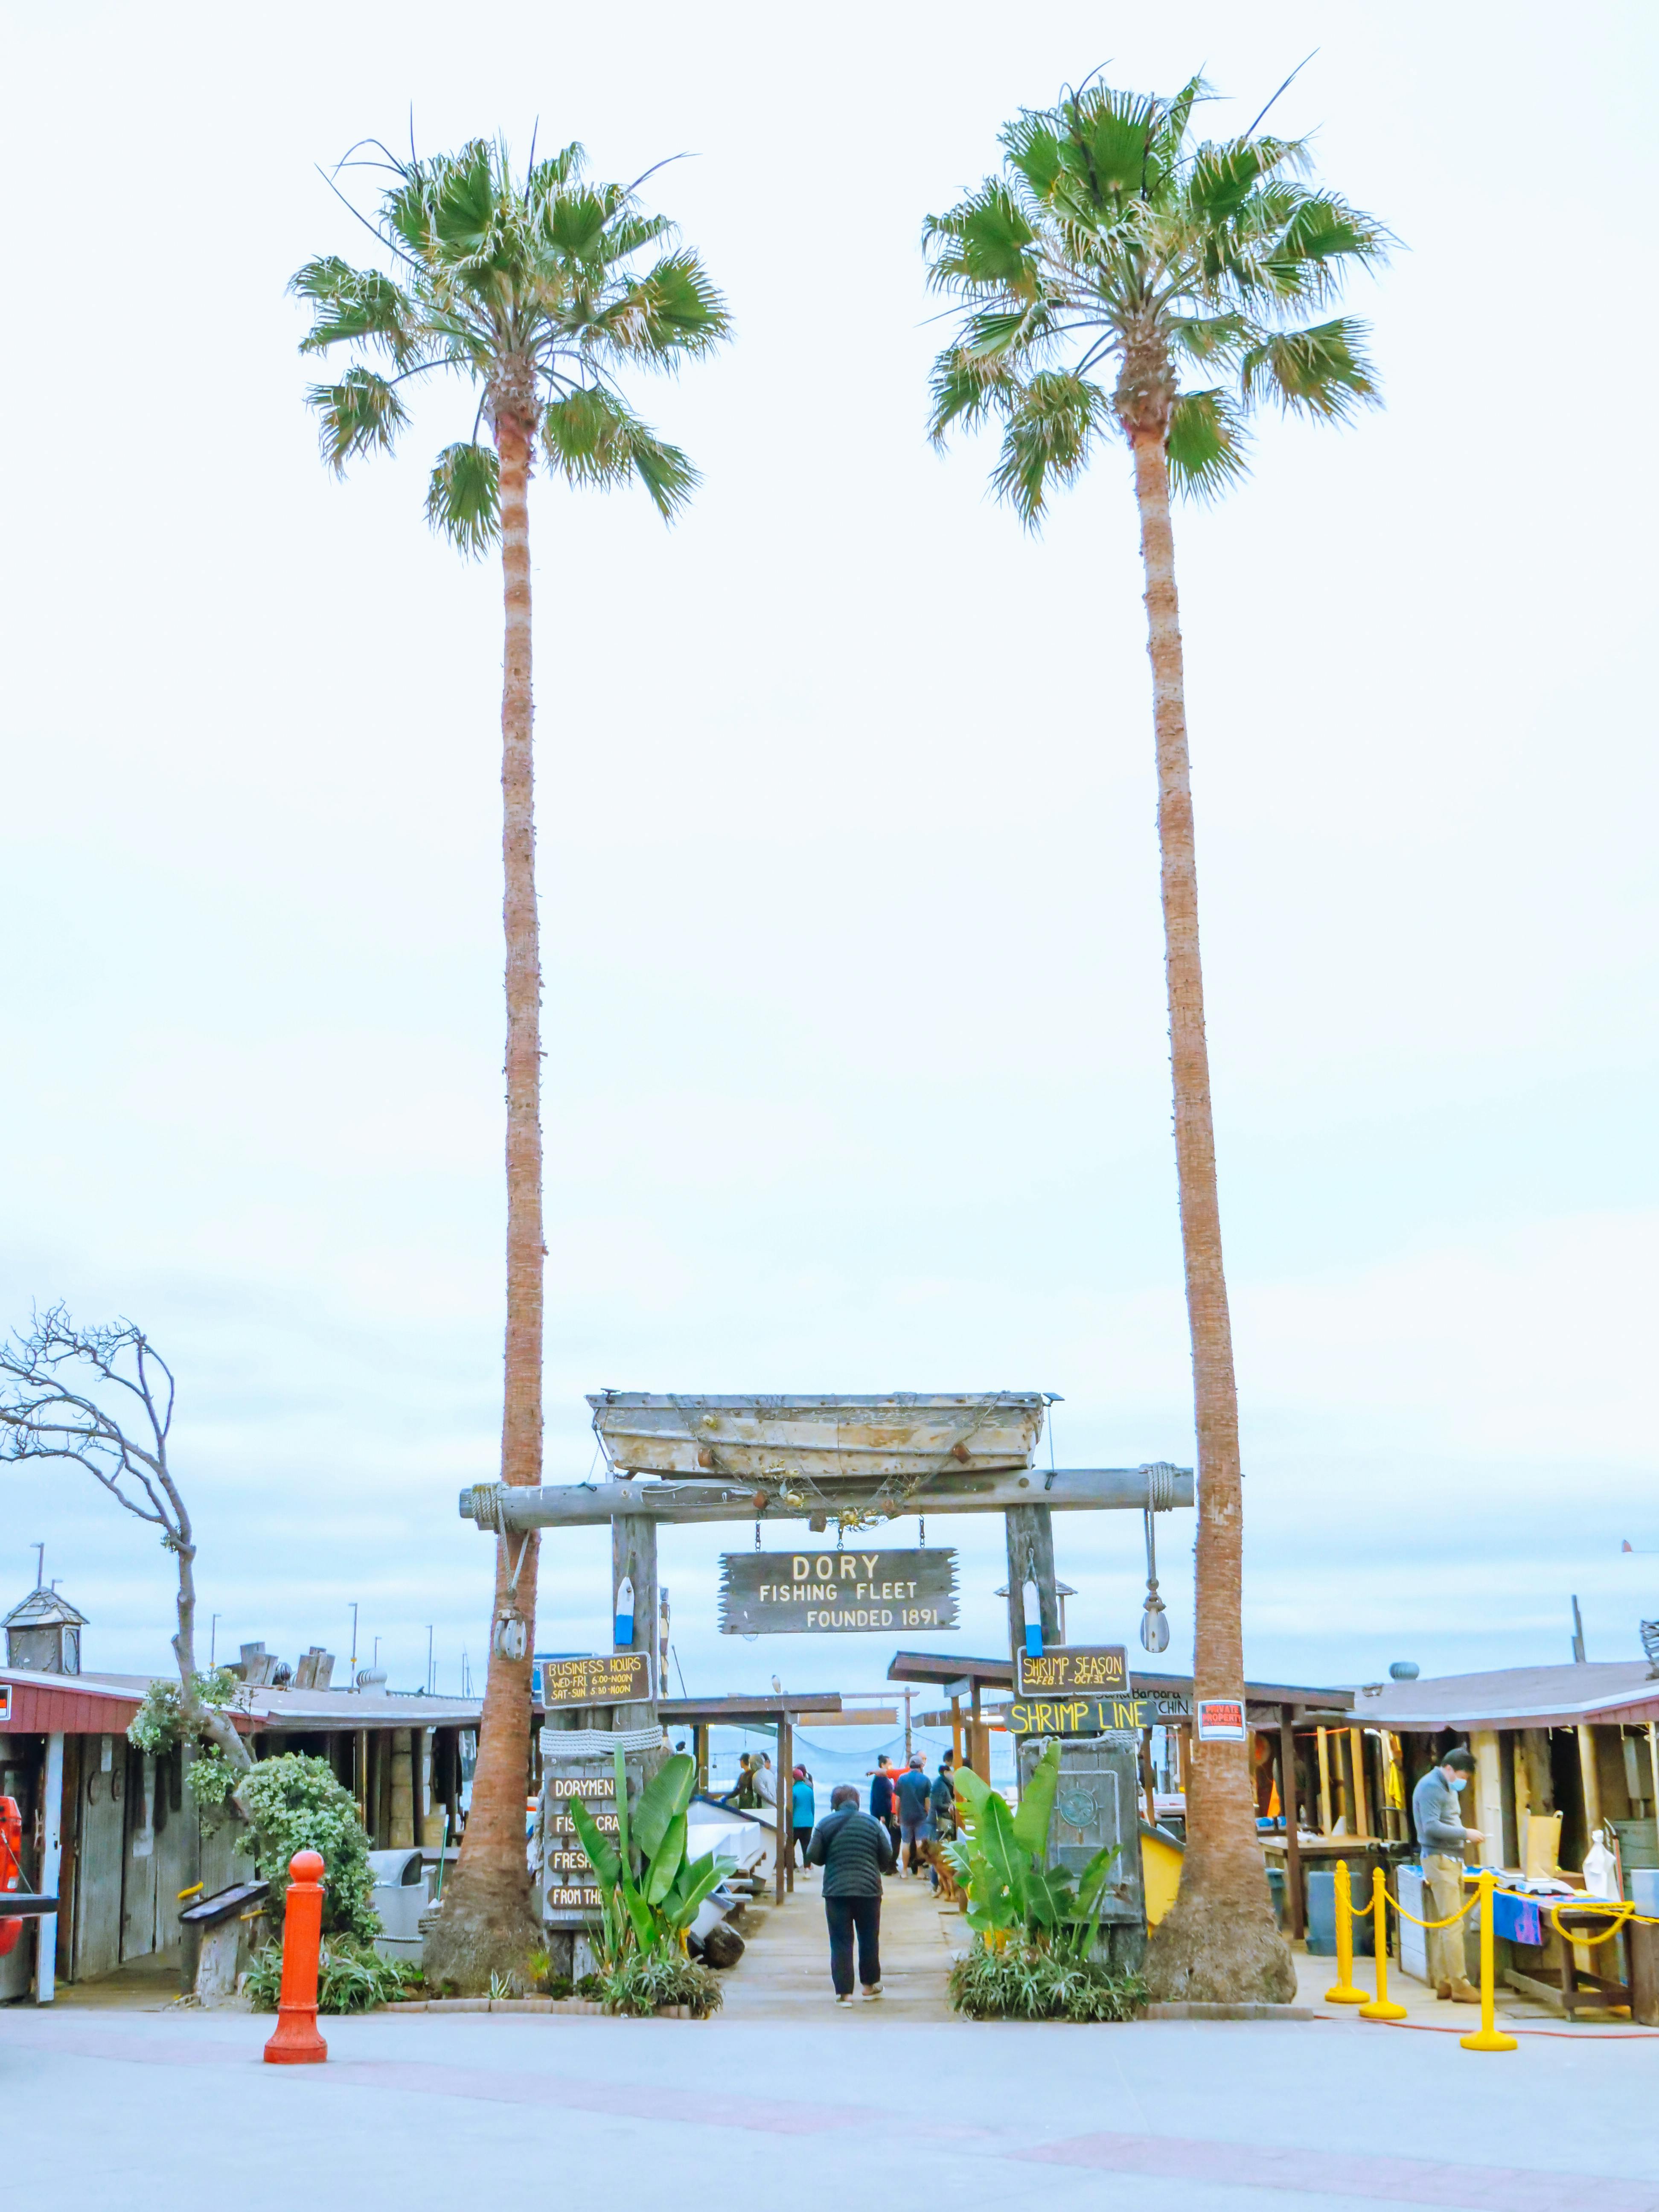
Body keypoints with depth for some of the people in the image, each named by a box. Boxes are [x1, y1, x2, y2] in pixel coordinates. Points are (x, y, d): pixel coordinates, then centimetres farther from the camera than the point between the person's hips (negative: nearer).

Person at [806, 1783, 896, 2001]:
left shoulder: (825, 1824, -2)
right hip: (869, 1889, 1)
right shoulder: (872, 1822, 2)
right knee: (869, 1939, 16)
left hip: (836, 1891, -1)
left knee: (840, 1942, 4)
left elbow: (813, 1857, -2)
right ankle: (869, 1985, 27)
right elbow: (887, 1856, 3)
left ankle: (844, 1992, 1)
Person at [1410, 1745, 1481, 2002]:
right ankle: (1460, 1986, -11)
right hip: (1439, 1858, -10)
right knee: (1453, 1924, -11)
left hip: (1451, 1860, 10)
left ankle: (1443, 1983, 13)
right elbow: (1431, 1827, -21)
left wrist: (1464, 1836, 8)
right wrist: (1465, 1833, -18)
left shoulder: (1447, 1787, 18)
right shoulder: (1430, 1787, -14)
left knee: (1440, 1925, 10)